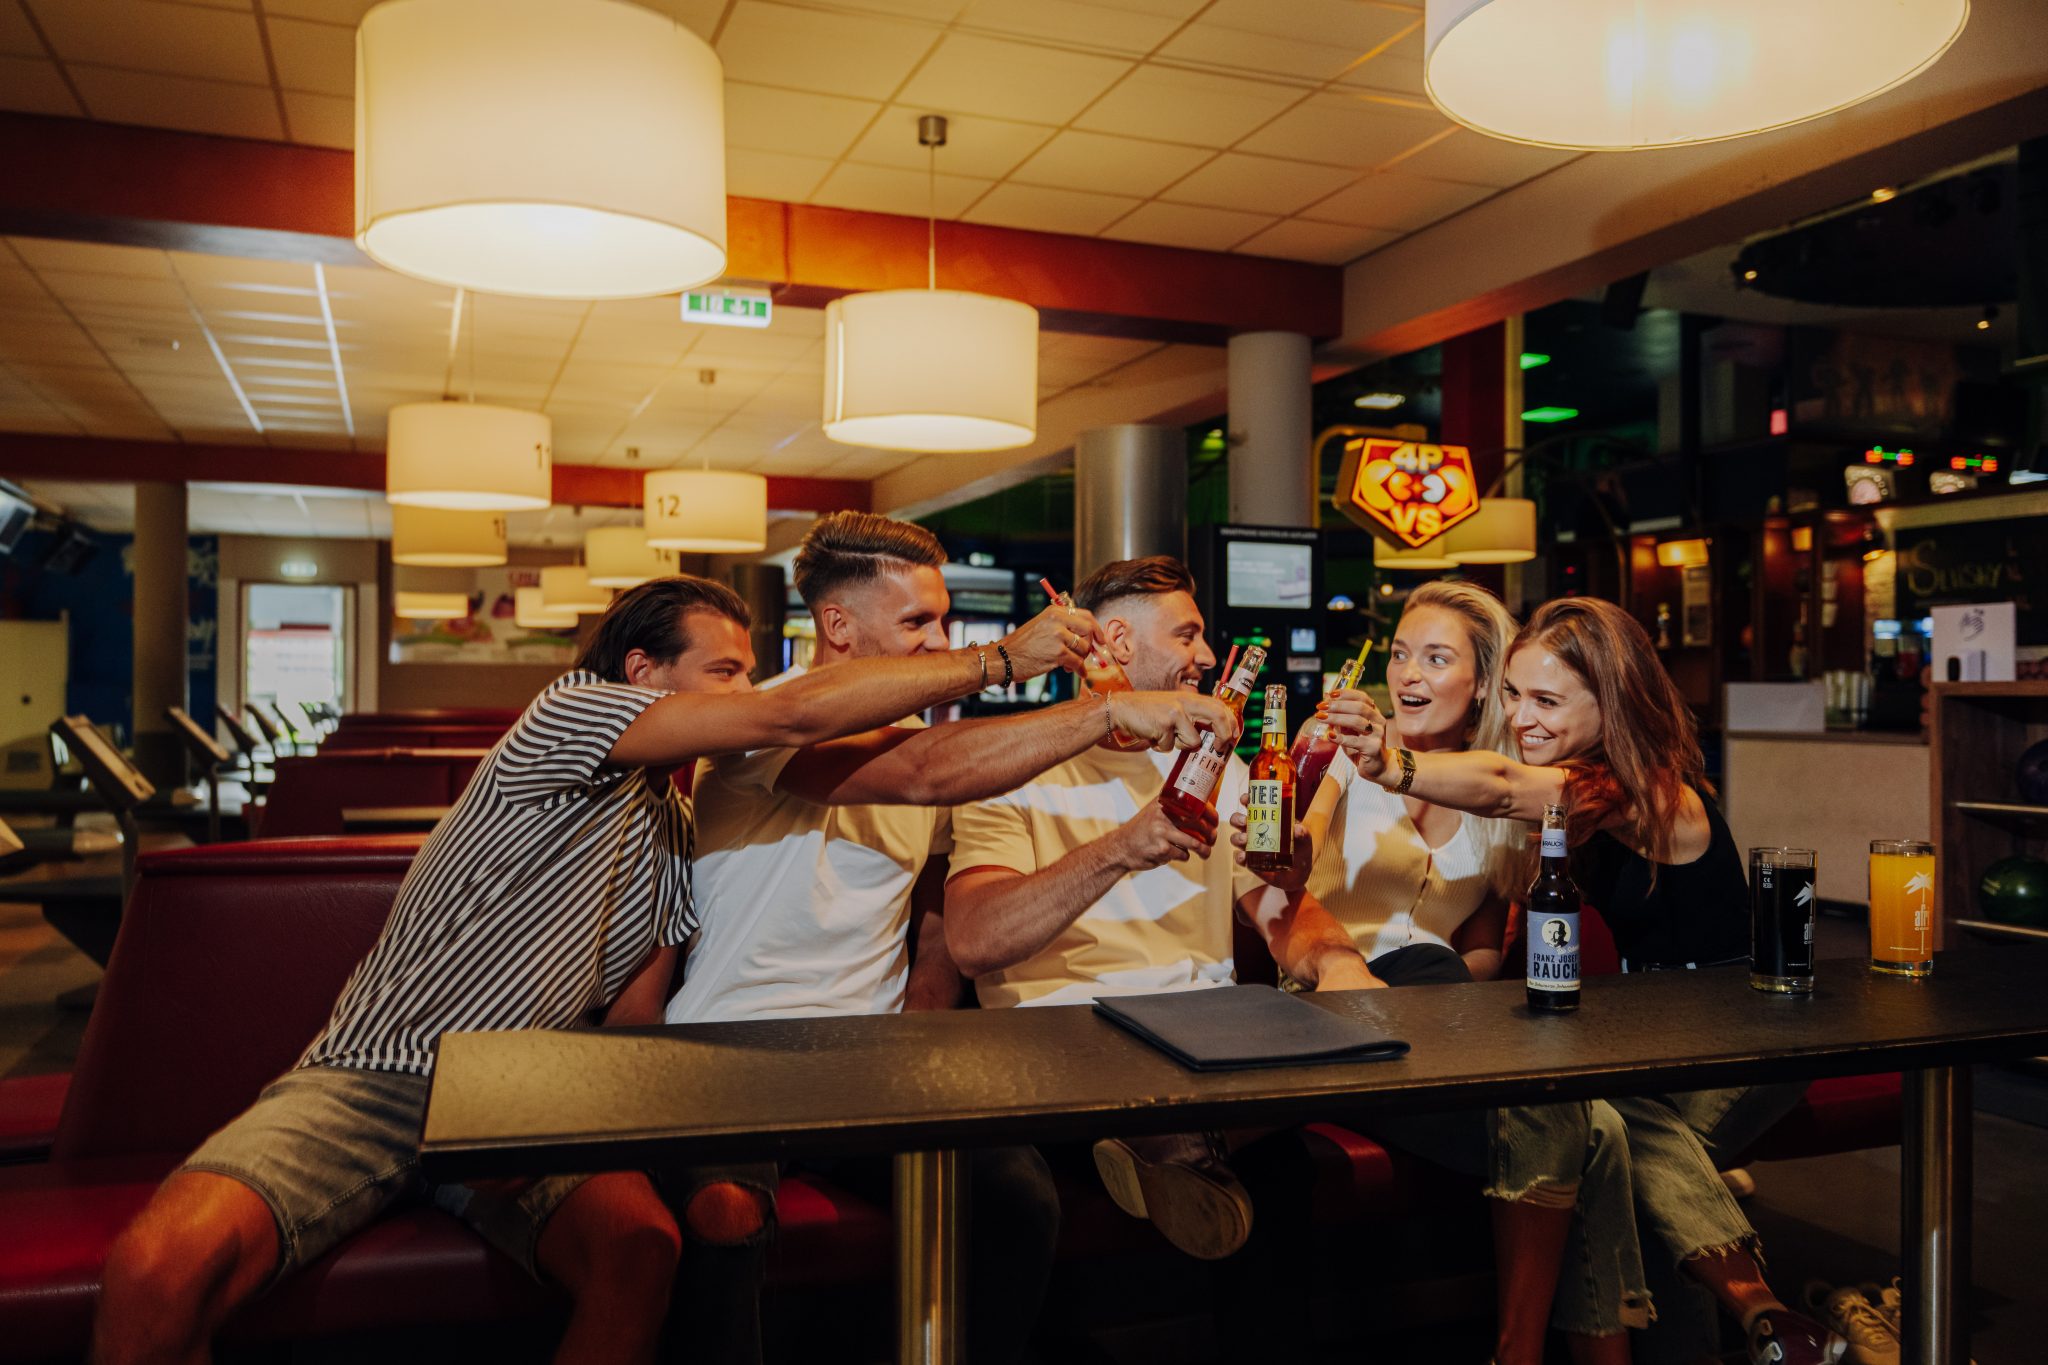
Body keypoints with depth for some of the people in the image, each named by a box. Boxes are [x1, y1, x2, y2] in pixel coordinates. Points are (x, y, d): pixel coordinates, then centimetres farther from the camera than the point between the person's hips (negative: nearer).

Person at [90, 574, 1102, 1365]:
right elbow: (795, 715, -22)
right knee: (164, 1264, -32)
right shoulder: (574, 712, -9)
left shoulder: (676, 834, 16)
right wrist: (998, 659, -19)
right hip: (375, 1080, -5)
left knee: (639, 1247, -27)